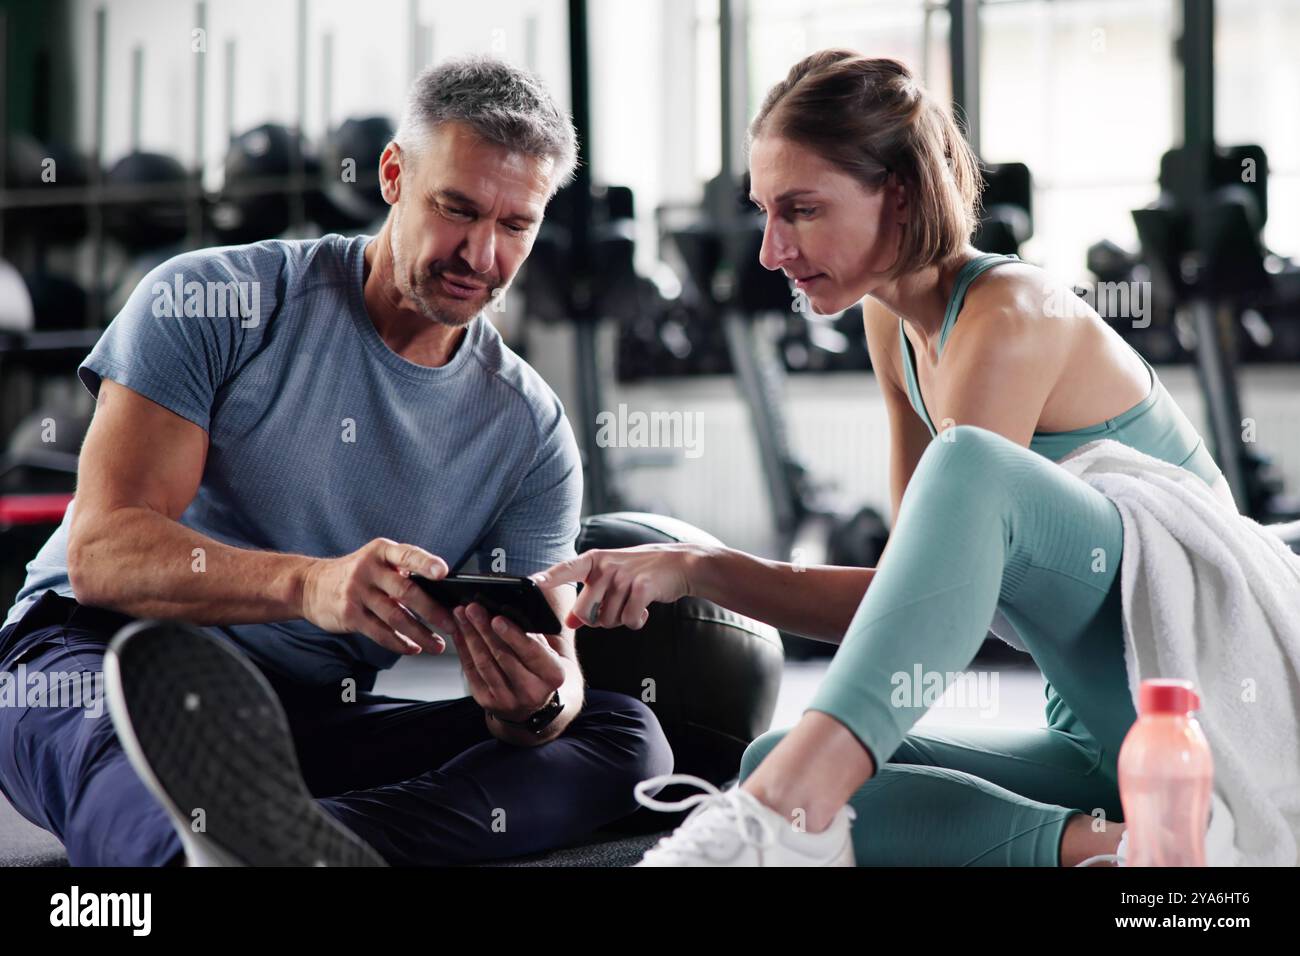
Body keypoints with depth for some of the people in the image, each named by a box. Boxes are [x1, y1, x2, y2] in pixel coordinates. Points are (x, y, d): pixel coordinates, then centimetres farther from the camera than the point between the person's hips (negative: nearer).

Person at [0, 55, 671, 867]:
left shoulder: (531, 429, 5)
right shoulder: (206, 301, -6)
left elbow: (548, 657, -1)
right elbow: (101, 551, -16)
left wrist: (539, 699, -28)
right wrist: (308, 584, -35)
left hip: (319, 719, 4)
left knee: (625, 734, -17)